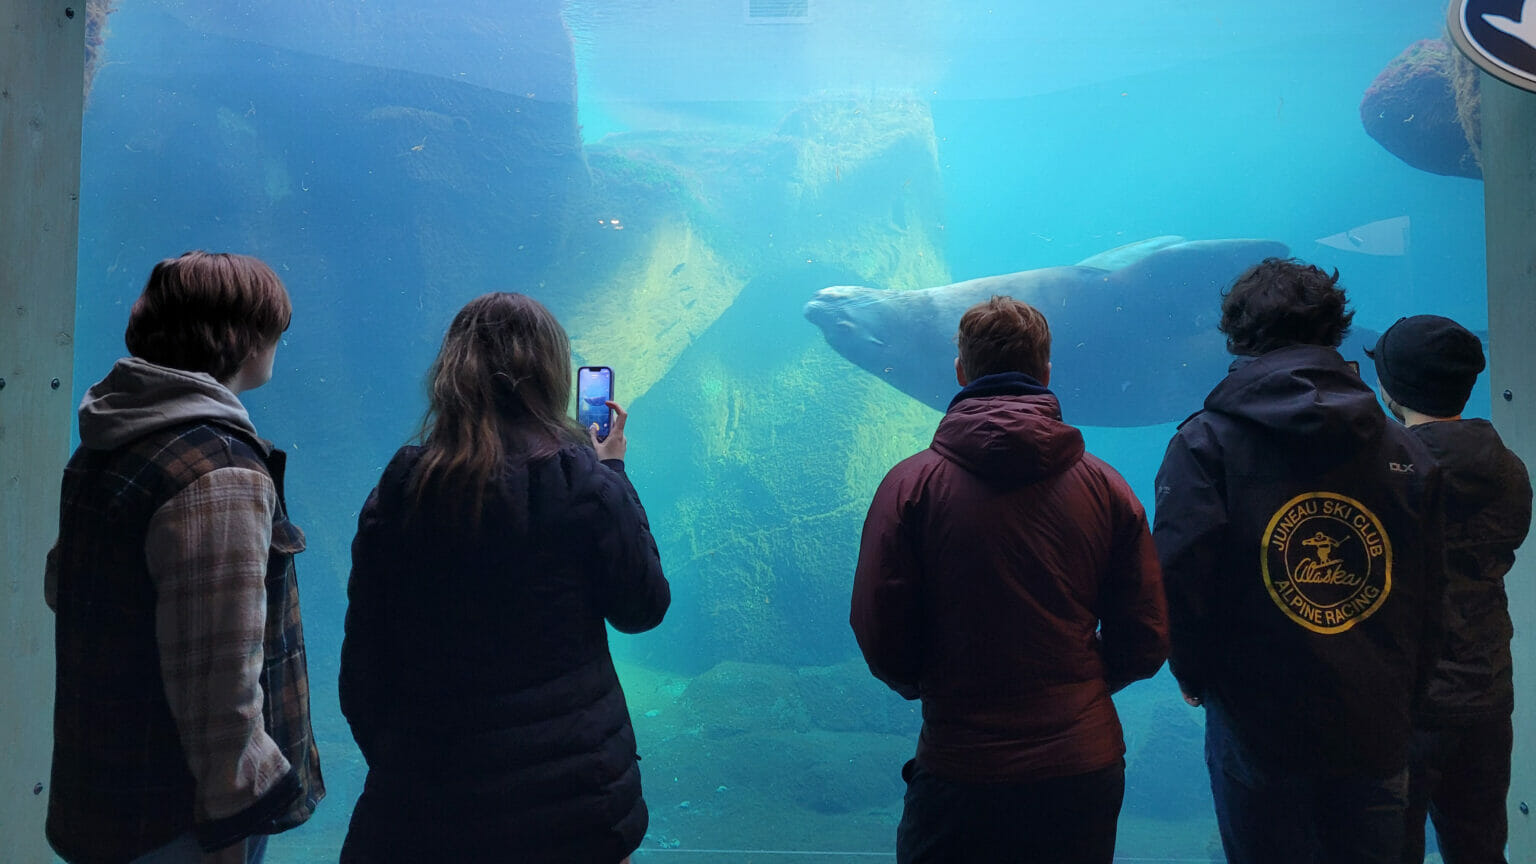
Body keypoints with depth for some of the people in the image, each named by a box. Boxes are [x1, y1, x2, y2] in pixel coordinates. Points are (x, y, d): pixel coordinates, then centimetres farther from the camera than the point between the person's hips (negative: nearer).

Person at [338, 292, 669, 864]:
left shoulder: (395, 496, -6)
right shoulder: (583, 484, -15)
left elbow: (362, 667, 0)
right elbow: (642, 610, -2)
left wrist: (392, 763, 16)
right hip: (575, 798, -1)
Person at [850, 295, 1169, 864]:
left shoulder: (911, 483, -11)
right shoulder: (1106, 487, -4)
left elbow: (880, 638, -9)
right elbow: (1145, 642, 0)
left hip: (959, 778, -2)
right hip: (1086, 773, 3)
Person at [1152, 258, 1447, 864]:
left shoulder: (1206, 443, -11)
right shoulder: (1405, 451, 2)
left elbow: (1178, 580, -16)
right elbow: (1429, 594, 5)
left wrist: (1196, 677, 0)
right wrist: (1401, 692, 17)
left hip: (1257, 729, -3)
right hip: (1376, 731, 4)